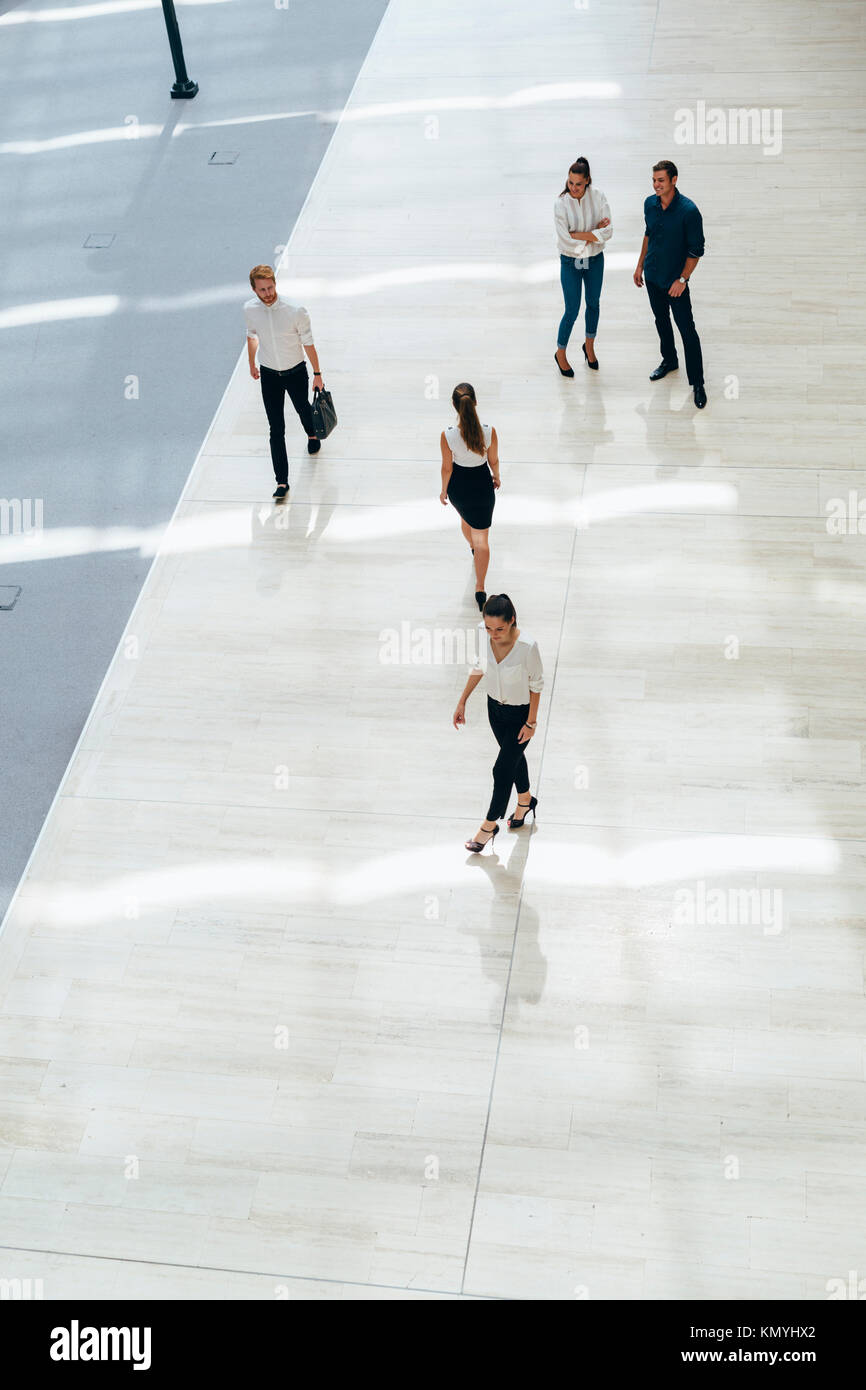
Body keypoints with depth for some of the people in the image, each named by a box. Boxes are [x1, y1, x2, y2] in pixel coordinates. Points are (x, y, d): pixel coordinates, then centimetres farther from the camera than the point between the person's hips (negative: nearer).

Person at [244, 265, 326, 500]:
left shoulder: (295, 311, -23)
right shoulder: (250, 309, -14)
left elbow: (308, 343, -11)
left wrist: (317, 374, -2)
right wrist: (252, 363, 19)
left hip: (296, 372, -1)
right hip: (269, 375, 1)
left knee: (302, 408, 27)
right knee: (276, 430, -3)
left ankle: (312, 435, 63)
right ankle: (282, 482, -1)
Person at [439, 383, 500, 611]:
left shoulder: (447, 436, -25)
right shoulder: (489, 432, -23)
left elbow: (447, 468, -12)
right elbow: (494, 461, -6)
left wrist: (444, 490, 6)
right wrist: (496, 477, 15)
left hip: (458, 487, 1)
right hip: (482, 485, -1)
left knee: (466, 519, 34)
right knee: (482, 538, 9)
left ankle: (473, 547, 63)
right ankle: (480, 588, 9)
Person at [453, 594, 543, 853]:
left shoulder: (527, 647, -33)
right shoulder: (484, 634, -19)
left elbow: (536, 684, -18)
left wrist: (531, 722, -12)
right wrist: (462, 701, 4)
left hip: (521, 713, -5)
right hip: (495, 707, 5)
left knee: (502, 769, 4)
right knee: (513, 756, 26)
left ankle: (490, 825, 26)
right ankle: (526, 800, 54)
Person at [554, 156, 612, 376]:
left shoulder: (598, 198, -12)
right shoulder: (561, 203, -19)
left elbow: (608, 232, -15)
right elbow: (565, 239, -23)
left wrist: (580, 236, -23)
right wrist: (594, 232, -19)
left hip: (595, 260, 3)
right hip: (570, 262, -3)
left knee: (593, 304, 20)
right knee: (572, 310, 3)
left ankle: (589, 346, 43)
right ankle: (560, 353, 25)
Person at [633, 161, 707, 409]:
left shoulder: (688, 210, -22)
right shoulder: (650, 203, -3)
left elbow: (696, 249, -16)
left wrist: (683, 279, -18)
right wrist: (640, 265, 16)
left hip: (675, 280, -6)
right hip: (652, 276, 6)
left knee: (687, 330, -3)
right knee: (661, 320, 23)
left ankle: (697, 383, 4)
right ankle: (669, 360, 45)